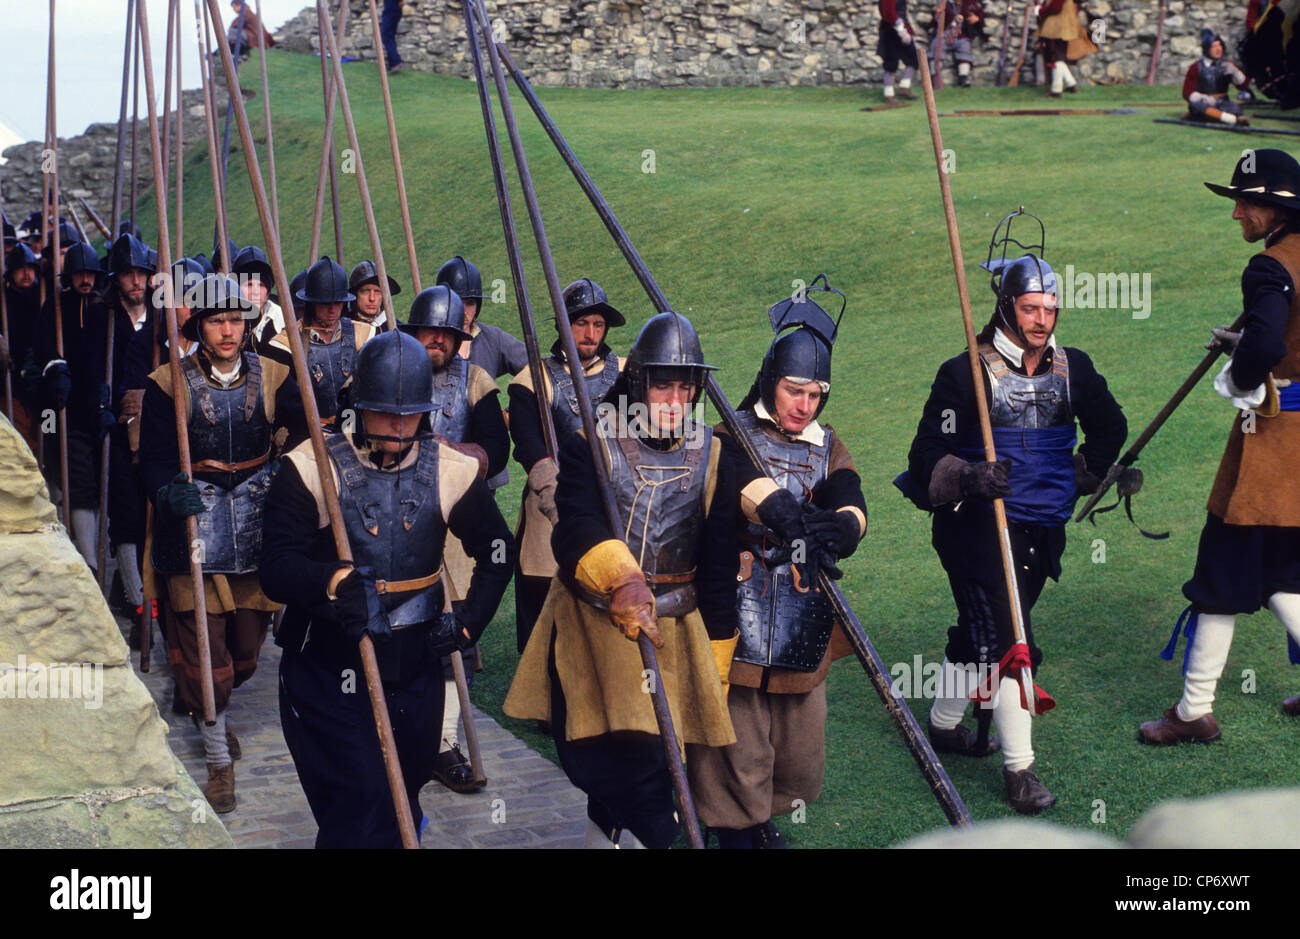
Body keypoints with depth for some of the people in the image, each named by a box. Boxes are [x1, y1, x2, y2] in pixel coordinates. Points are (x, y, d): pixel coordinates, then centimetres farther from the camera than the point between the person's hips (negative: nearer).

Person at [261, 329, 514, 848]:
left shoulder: (450, 470, 1)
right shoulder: (311, 467, -10)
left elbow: (497, 551, 14)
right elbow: (276, 568, -17)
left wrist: (469, 621, 2)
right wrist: (332, 580, -37)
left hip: (415, 664, 4)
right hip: (330, 664, -4)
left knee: (403, 795, 20)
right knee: (359, 806, -14)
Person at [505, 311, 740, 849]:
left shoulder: (711, 459, 4)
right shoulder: (590, 447, -5)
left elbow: (718, 568, 8)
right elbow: (578, 525, -24)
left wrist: (716, 670, 9)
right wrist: (622, 580, -43)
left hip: (673, 628, 2)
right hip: (592, 621, -2)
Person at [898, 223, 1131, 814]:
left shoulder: (1073, 369, 5)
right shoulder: (964, 374, -10)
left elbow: (1109, 428, 23)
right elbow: (928, 454, -13)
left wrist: (1088, 471, 12)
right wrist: (968, 478, -29)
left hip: (1043, 529, 5)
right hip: (976, 525, -5)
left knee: (980, 630, 17)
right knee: (1005, 636, -13)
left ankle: (944, 723, 38)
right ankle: (1018, 769, -6)